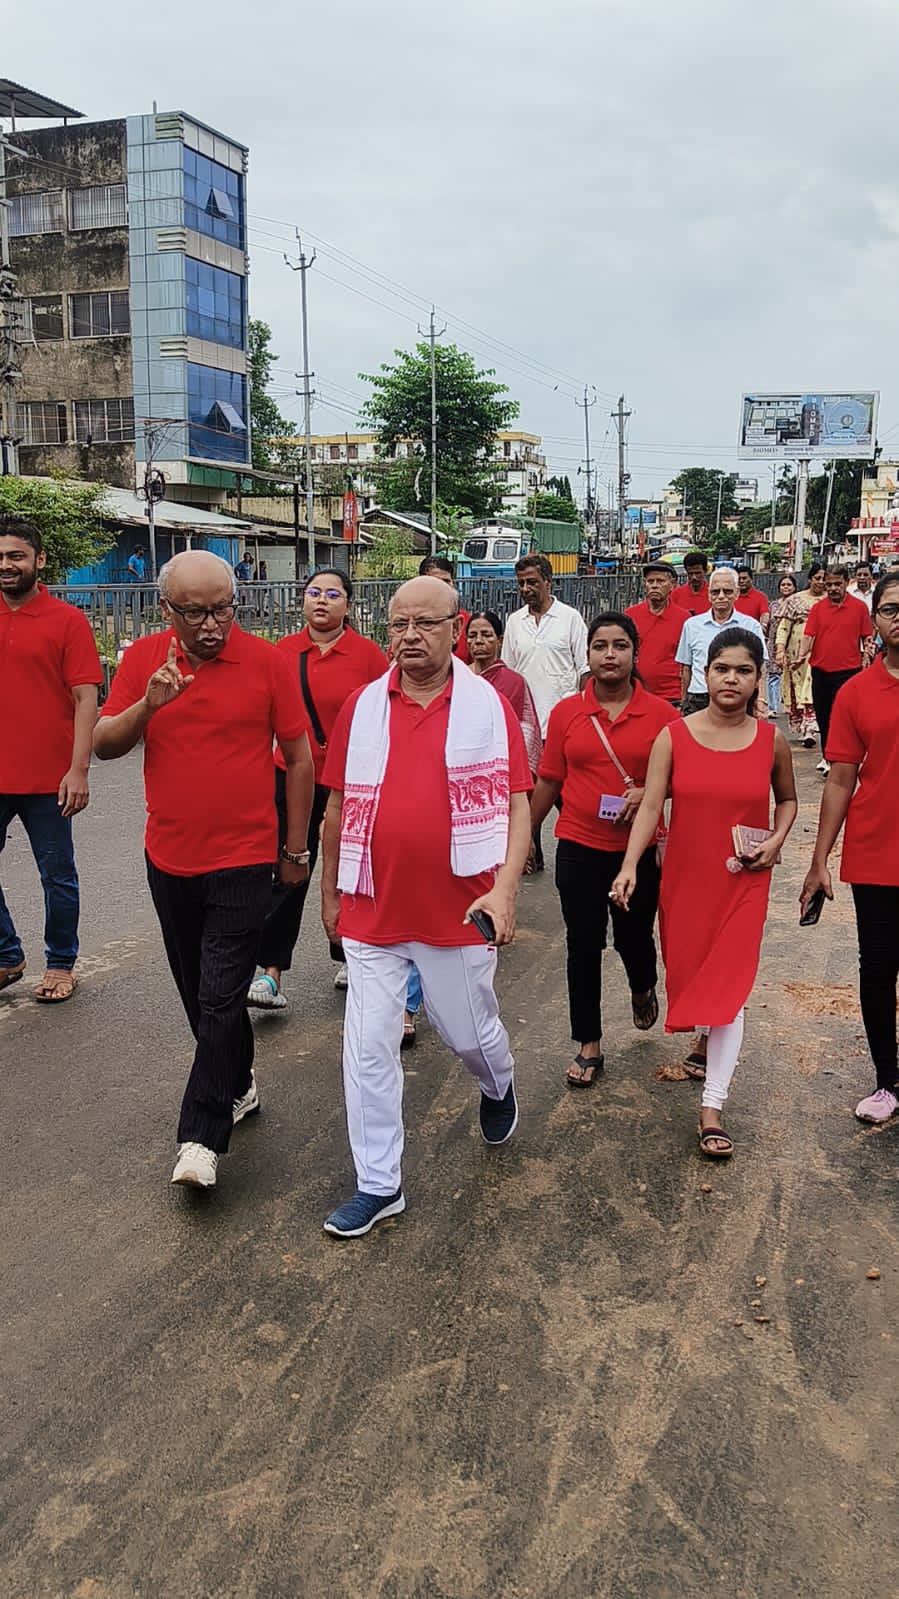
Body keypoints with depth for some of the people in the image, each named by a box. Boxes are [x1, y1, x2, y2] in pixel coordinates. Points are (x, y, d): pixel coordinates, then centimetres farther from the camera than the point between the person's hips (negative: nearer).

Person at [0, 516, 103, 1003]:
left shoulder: (67, 621, -4)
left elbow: (85, 699, -8)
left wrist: (78, 770, -14)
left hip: (47, 779, -3)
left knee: (57, 875, 9)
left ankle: (60, 964, 24)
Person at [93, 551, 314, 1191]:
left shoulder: (268, 660, -8)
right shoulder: (143, 658, 1)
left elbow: (299, 757, -2)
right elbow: (104, 744, 0)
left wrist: (297, 847, 1)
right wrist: (148, 703, -20)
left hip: (244, 859, -4)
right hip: (170, 857, 4)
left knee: (221, 998, -6)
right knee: (198, 991, 16)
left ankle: (201, 1137, 3)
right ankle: (239, 1086, 37)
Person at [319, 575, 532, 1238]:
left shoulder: (489, 705, -5)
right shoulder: (362, 706, 2)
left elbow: (517, 805, -6)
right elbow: (340, 806, 9)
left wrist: (505, 889, -18)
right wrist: (330, 891, 14)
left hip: (458, 910, -2)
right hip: (372, 909, 2)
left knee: (470, 1033, 16)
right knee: (369, 1049, 5)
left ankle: (498, 1088, 51)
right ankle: (379, 1184, 21)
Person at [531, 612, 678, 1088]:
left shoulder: (660, 713, -5)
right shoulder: (566, 712, 0)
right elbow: (549, 782, 6)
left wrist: (650, 792, -16)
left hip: (638, 848, -1)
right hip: (579, 847, 1)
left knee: (633, 937, 11)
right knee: (583, 944, 3)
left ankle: (643, 989, 48)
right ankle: (589, 1046, 18)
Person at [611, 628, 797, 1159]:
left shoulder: (772, 740, -4)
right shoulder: (673, 737, -7)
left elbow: (788, 799, 13)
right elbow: (651, 806, -13)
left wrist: (776, 842, -5)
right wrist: (630, 866, -24)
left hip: (743, 882, -1)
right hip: (684, 877, 1)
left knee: (727, 985, -5)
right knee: (689, 973, 14)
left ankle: (713, 1107, 1)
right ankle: (709, 1036, 50)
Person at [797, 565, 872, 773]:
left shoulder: (859, 607, 0)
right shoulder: (818, 608, 4)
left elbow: (867, 637, 4)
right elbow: (809, 635, -1)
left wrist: (865, 658, -3)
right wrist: (802, 654, -16)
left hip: (847, 670, -3)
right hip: (820, 670, 3)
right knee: (822, 715, 11)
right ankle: (827, 755, 25)